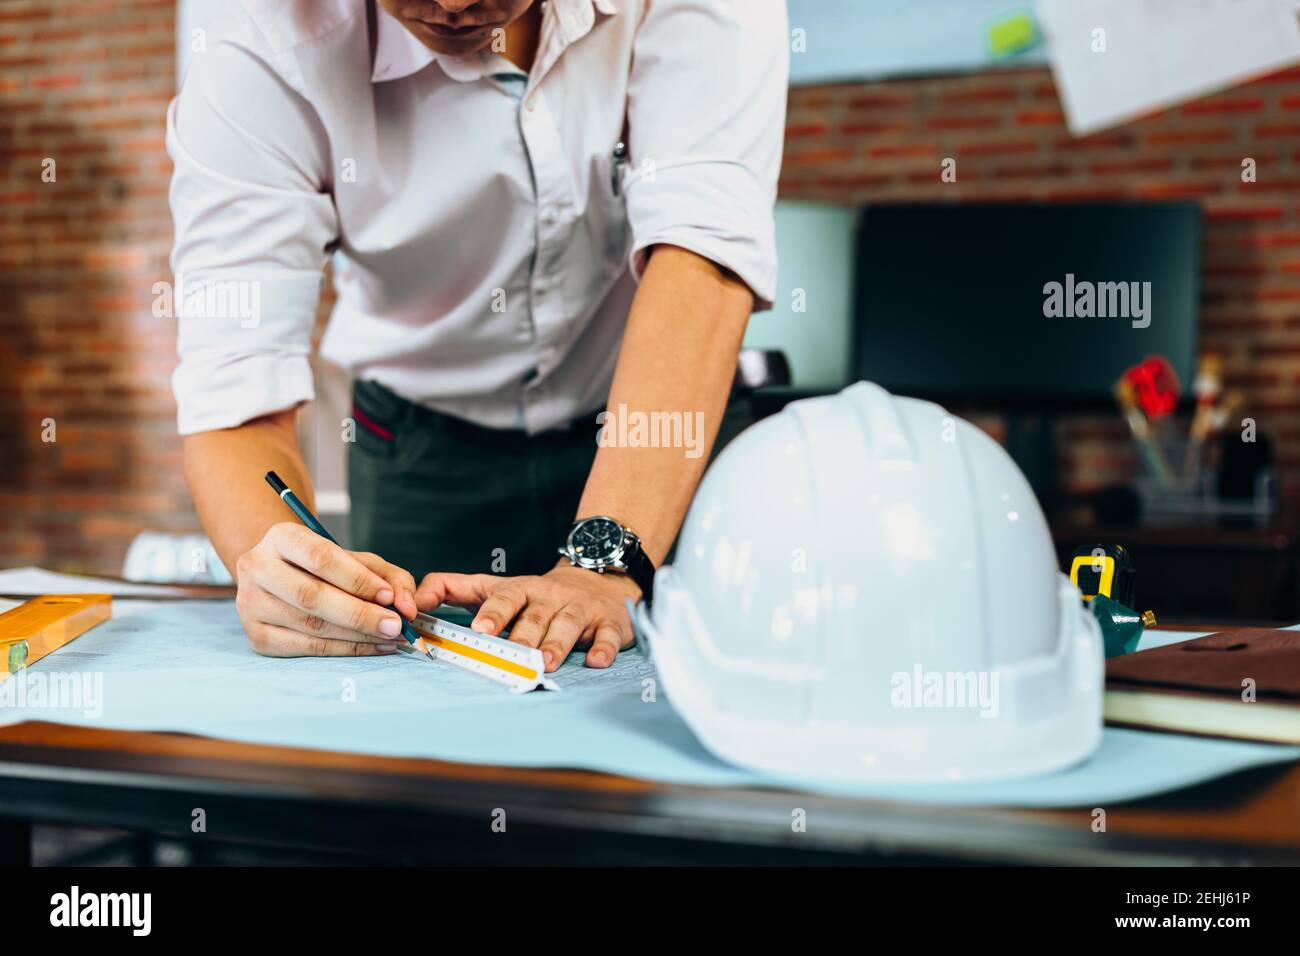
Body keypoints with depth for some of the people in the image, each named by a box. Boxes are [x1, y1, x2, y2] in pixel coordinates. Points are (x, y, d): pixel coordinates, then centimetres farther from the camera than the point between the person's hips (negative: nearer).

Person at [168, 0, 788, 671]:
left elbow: (703, 255, -34)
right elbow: (236, 403, -27)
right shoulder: (256, 62, -25)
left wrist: (601, 565, -44)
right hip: (428, 449, 1)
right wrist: (273, 561, -49)